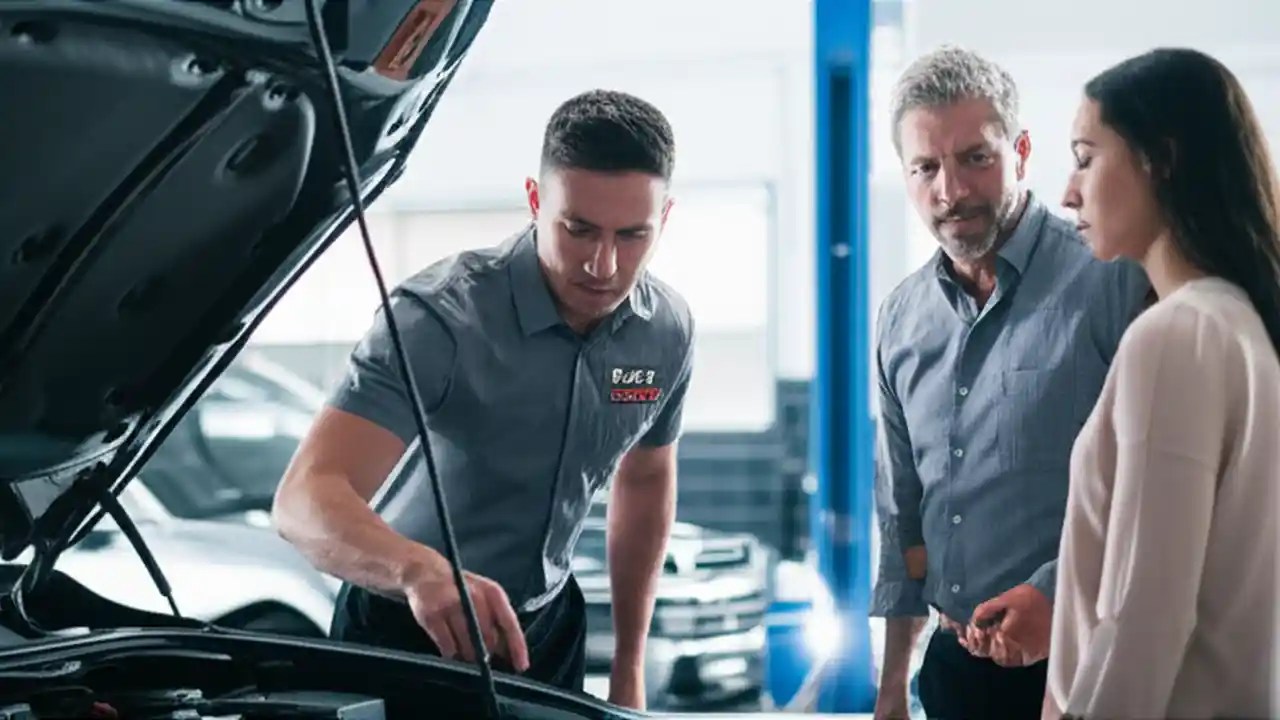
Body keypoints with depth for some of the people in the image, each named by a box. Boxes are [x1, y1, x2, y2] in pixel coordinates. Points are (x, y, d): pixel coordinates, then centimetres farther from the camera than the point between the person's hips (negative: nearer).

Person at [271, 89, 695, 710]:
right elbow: (306, 497, -38)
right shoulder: (442, 317, -29)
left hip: (548, 627, 5)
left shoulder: (667, 331, -11)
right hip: (406, 632, -5)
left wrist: (629, 666, 8)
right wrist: (421, 570, -57)